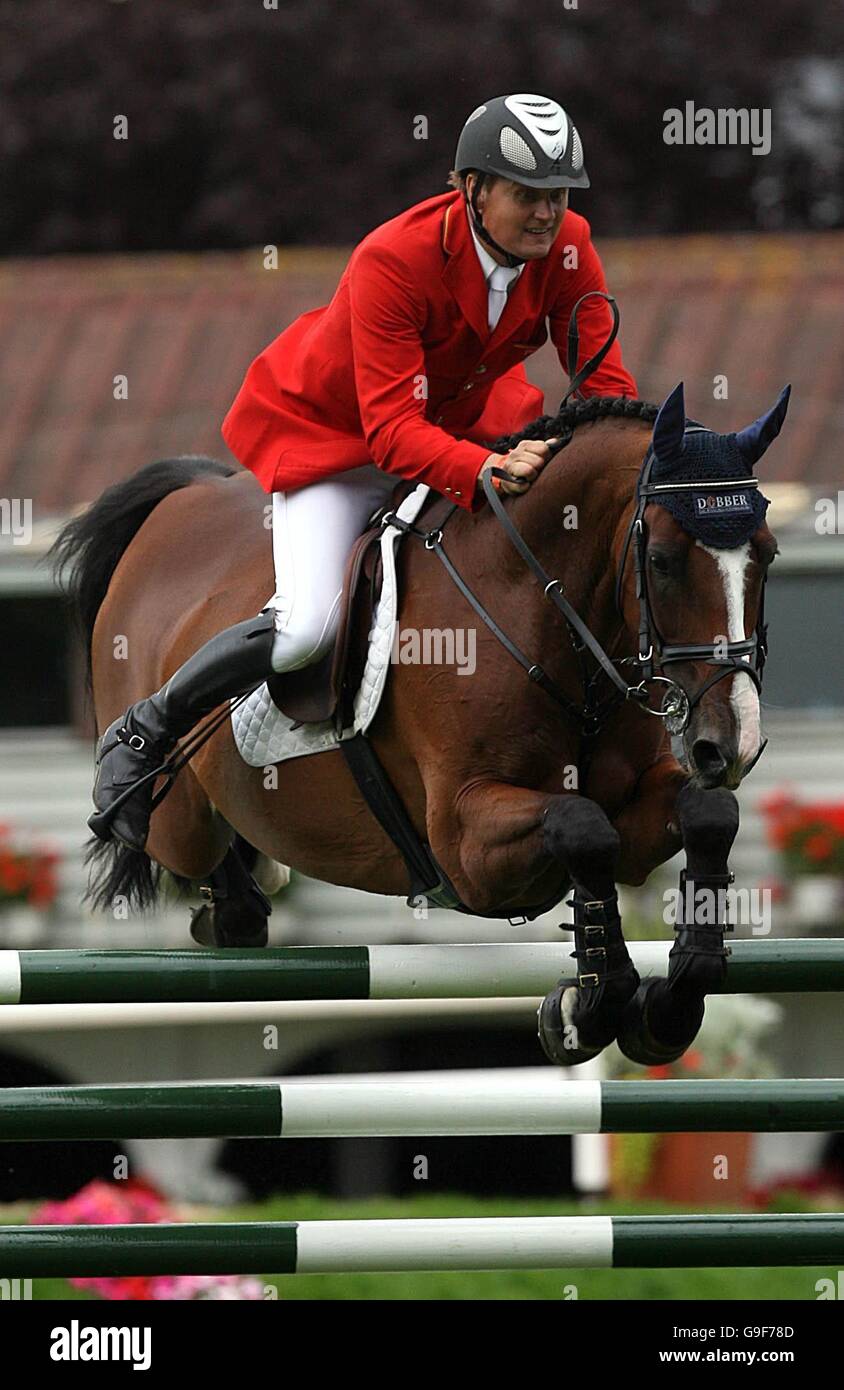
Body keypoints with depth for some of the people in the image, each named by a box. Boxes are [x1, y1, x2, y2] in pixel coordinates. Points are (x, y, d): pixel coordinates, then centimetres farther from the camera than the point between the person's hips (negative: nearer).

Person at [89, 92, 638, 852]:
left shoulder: (567, 246, -19)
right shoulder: (391, 262, -35)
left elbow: (605, 378, -14)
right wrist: (485, 473, -57)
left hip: (462, 412, 6)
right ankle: (141, 736, -2)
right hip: (333, 428, -6)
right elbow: (392, 430, -39)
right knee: (308, 628, -24)